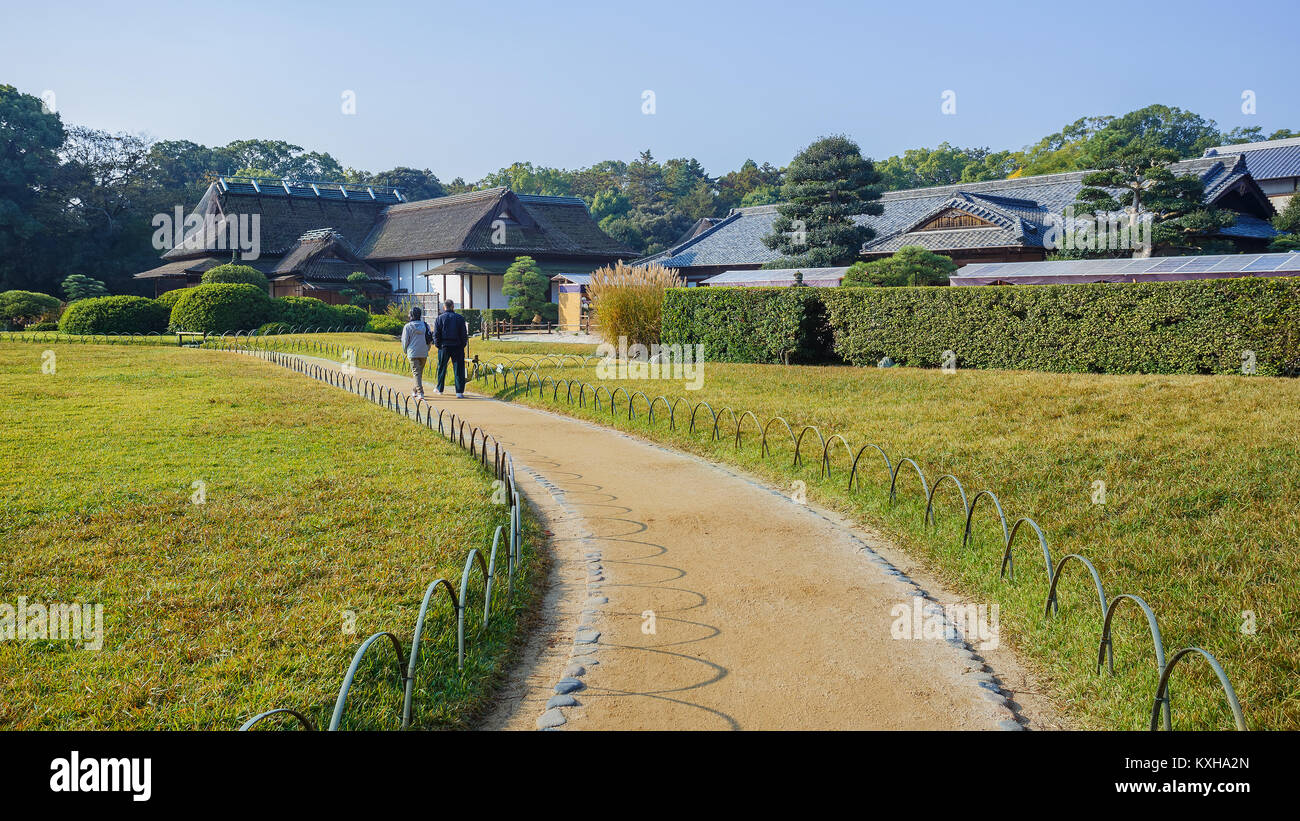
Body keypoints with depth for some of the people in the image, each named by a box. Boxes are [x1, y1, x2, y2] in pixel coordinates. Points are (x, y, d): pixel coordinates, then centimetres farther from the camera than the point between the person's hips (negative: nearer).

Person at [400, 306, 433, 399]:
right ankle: (416, 390, 30)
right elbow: (429, 339, 8)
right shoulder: (425, 325, 4)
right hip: (424, 353, 4)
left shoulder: (408, 326, -7)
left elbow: (405, 341, -3)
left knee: (416, 373, -5)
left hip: (413, 353, -4)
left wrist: (406, 352, 13)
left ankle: (420, 392, -18)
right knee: (420, 372, 18)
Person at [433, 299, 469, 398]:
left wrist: (438, 345, 7)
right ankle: (459, 392, -5)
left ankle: (440, 389, 28)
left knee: (441, 368, 17)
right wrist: (463, 345, 7)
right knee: (459, 369, 0)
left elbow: (436, 334, -2)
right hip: (457, 347, -1)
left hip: (444, 346, 1)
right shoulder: (460, 318, -2)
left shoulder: (439, 318, 0)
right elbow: (464, 334, -2)